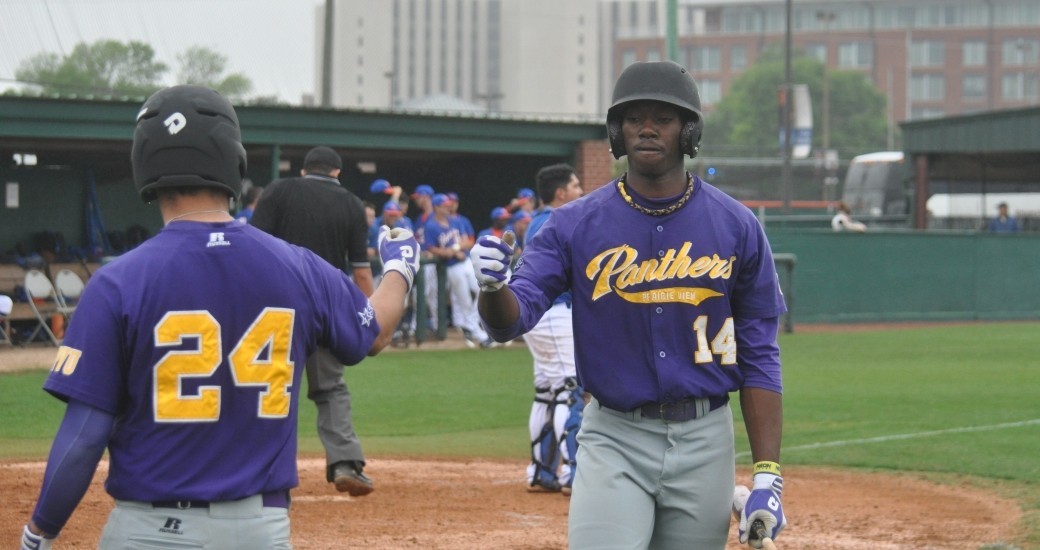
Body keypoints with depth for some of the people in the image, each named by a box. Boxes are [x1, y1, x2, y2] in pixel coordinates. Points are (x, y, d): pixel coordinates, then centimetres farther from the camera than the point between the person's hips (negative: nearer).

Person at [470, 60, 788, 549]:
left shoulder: (736, 227, 0)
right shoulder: (576, 225, -2)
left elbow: (759, 357, 1)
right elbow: (510, 320, -10)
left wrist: (768, 479, -5)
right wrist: (493, 287, -35)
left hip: (704, 440, 1)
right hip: (614, 439, -1)